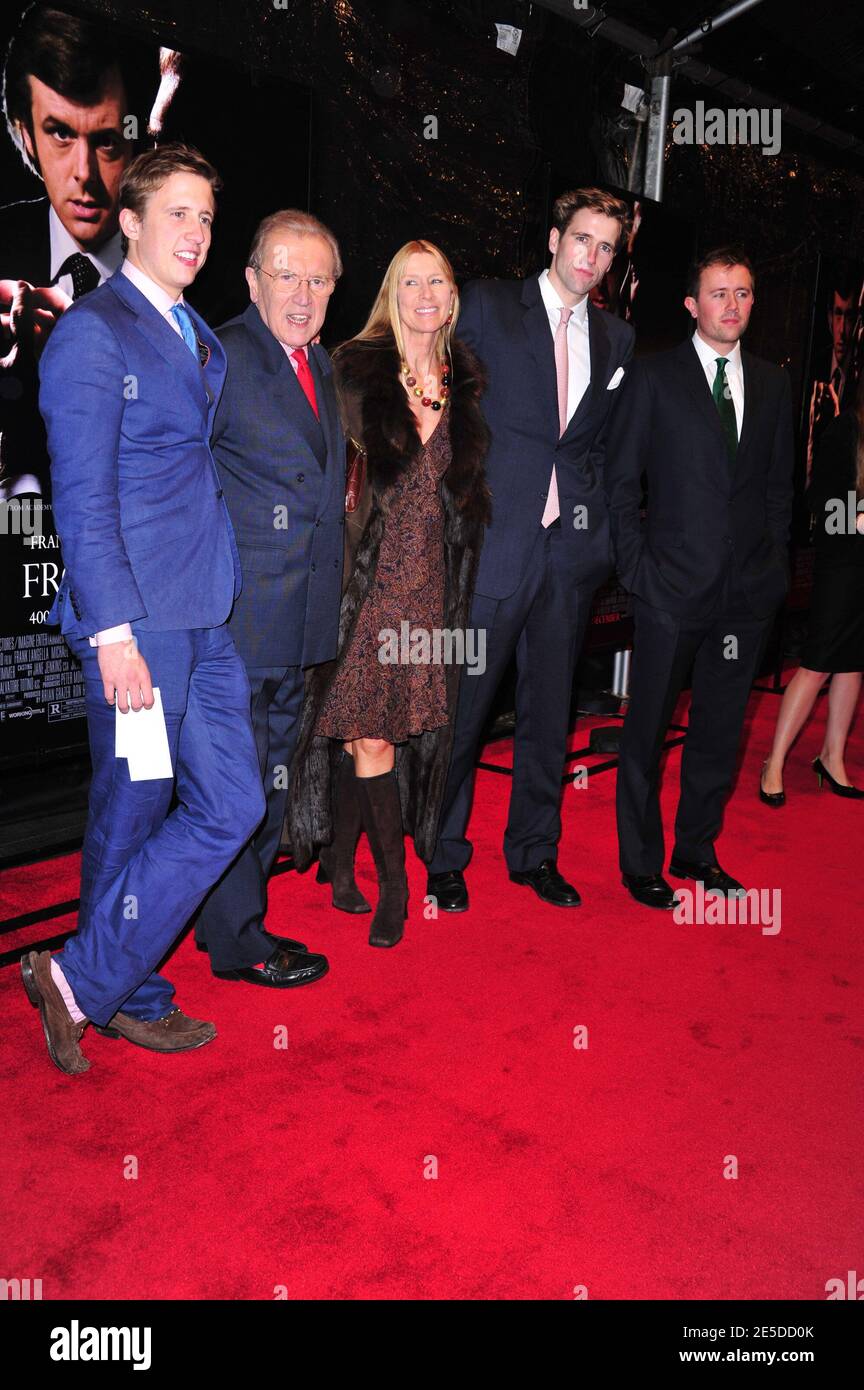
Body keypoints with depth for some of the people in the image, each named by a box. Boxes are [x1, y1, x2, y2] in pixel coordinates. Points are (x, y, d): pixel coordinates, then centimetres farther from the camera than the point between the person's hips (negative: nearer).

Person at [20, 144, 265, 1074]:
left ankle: (99, 986, 22)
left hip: (206, 619, 8)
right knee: (131, 815, 3)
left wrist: (227, 594, 13)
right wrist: (113, 631, -19)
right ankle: (91, 986, 25)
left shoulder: (200, 340, 18)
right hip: (137, 618, -8)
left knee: (231, 805, 8)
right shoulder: (90, 334, -7)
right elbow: (81, 497, -13)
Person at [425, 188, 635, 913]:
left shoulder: (616, 338, 14)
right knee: (461, 708, 1)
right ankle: (444, 857, 18)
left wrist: (598, 512, 7)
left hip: (571, 550, 5)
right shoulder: (487, 305, 2)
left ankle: (534, 852, 27)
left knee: (549, 711, 12)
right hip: (492, 543, -4)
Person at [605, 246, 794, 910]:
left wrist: (773, 563, 6)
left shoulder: (772, 383, 12)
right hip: (674, 587, -4)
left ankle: (697, 849, 29)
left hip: (748, 592, 4)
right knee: (648, 730, 4)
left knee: (721, 730, 13)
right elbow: (621, 477, -2)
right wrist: (636, 564, -9)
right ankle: (641, 863, 19)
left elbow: (780, 483, 15)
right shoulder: (655, 376, 0)